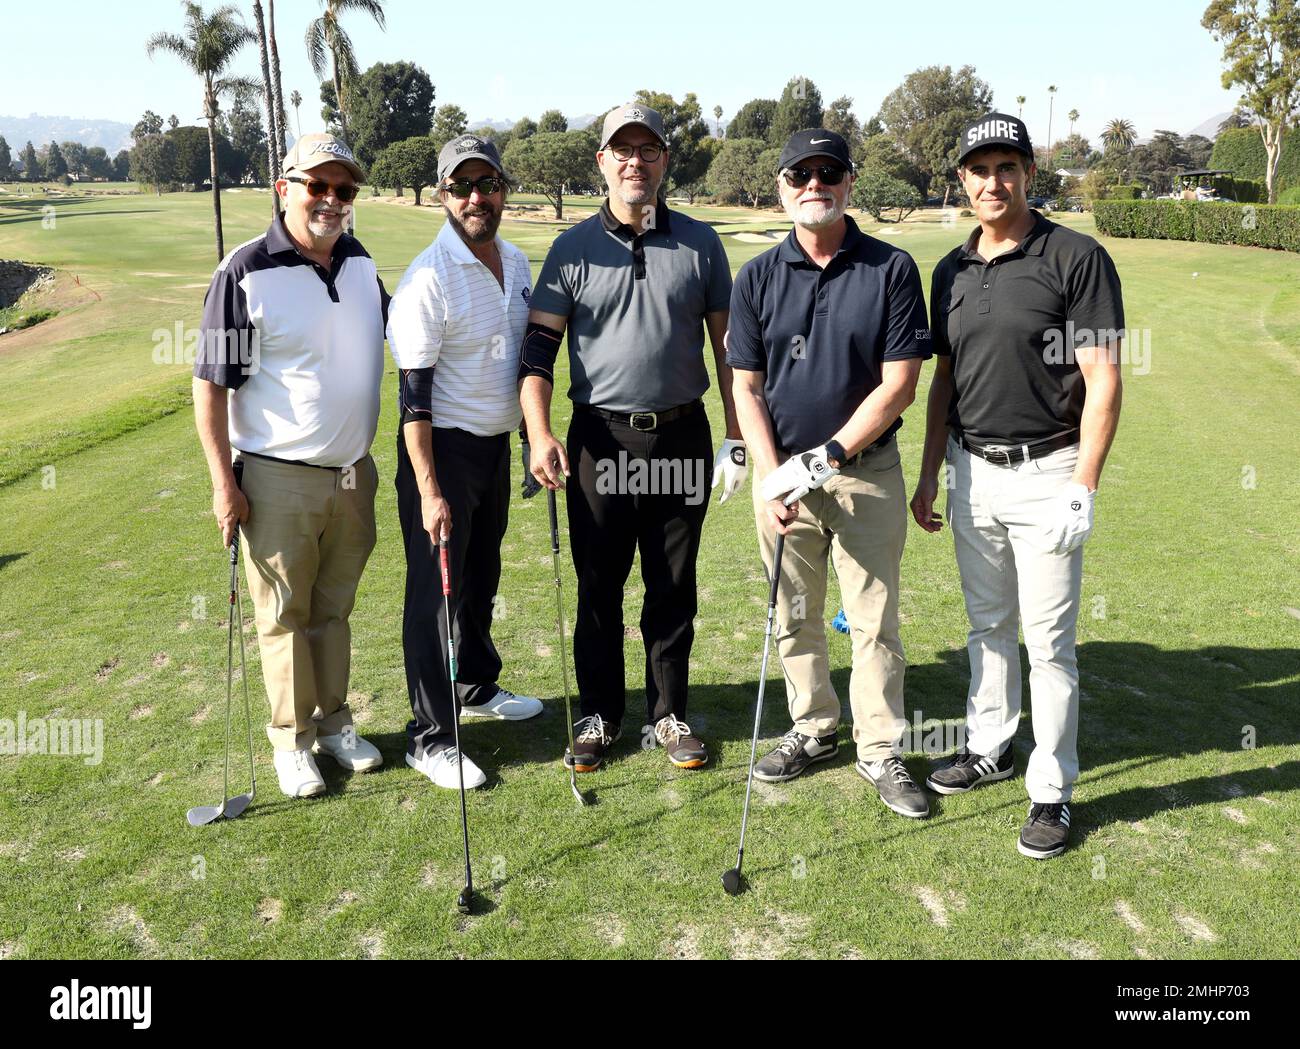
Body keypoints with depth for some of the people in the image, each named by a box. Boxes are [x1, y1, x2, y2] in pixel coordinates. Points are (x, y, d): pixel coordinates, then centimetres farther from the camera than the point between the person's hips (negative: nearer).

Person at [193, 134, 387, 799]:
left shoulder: (361, 263, 6)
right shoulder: (246, 272, -12)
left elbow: (396, 331, 24)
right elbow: (211, 382, -11)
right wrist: (223, 482, -13)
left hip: (353, 474, 5)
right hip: (278, 480, -5)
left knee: (334, 608, 17)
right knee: (284, 617, 8)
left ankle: (334, 721, 32)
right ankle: (291, 740, 23)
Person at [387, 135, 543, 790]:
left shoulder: (516, 262, 6)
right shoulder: (428, 279, -19)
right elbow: (414, 395, -20)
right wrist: (429, 491, -23)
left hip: (496, 444, 8)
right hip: (443, 448, -7)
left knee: (481, 578, 21)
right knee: (436, 593, 1)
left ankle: (476, 688, 41)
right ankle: (429, 738, 12)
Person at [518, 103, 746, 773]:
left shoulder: (700, 243, 6)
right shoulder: (574, 248, 3)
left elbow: (727, 344, 8)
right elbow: (538, 345, -1)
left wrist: (736, 438, 4)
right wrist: (539, 433, -15)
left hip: (682, 437, 1)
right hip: (601, 440, -1)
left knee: (674, 589, 9)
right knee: (598, 589, 7)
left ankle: (668, 716, 24)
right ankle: (599, 717, 23)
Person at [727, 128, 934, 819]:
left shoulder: (891, 269, -4)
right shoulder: (757, 277, 3)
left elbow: (899, 384, -9)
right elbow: (746, 388, 2)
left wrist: (825, 457, -15)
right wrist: (770, 476, -10)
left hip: (867, 472, -2)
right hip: (782, 473, 3)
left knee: (874, 621, 4)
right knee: (794, 618, 13)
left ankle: (880, 751, 20)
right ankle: (814, 730, 32)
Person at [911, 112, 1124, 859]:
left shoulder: (1077, 258, -9)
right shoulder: (952, 271, 9)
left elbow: (1104, 381, -12)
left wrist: (1083, 488, -18)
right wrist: (930, 475, 12)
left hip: (1045, 474, -5)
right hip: (971, 471, 6)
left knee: (1049, 641, 1)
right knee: (987, 625, 17)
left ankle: (1052, 789, 14)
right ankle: (990, 746, 34)